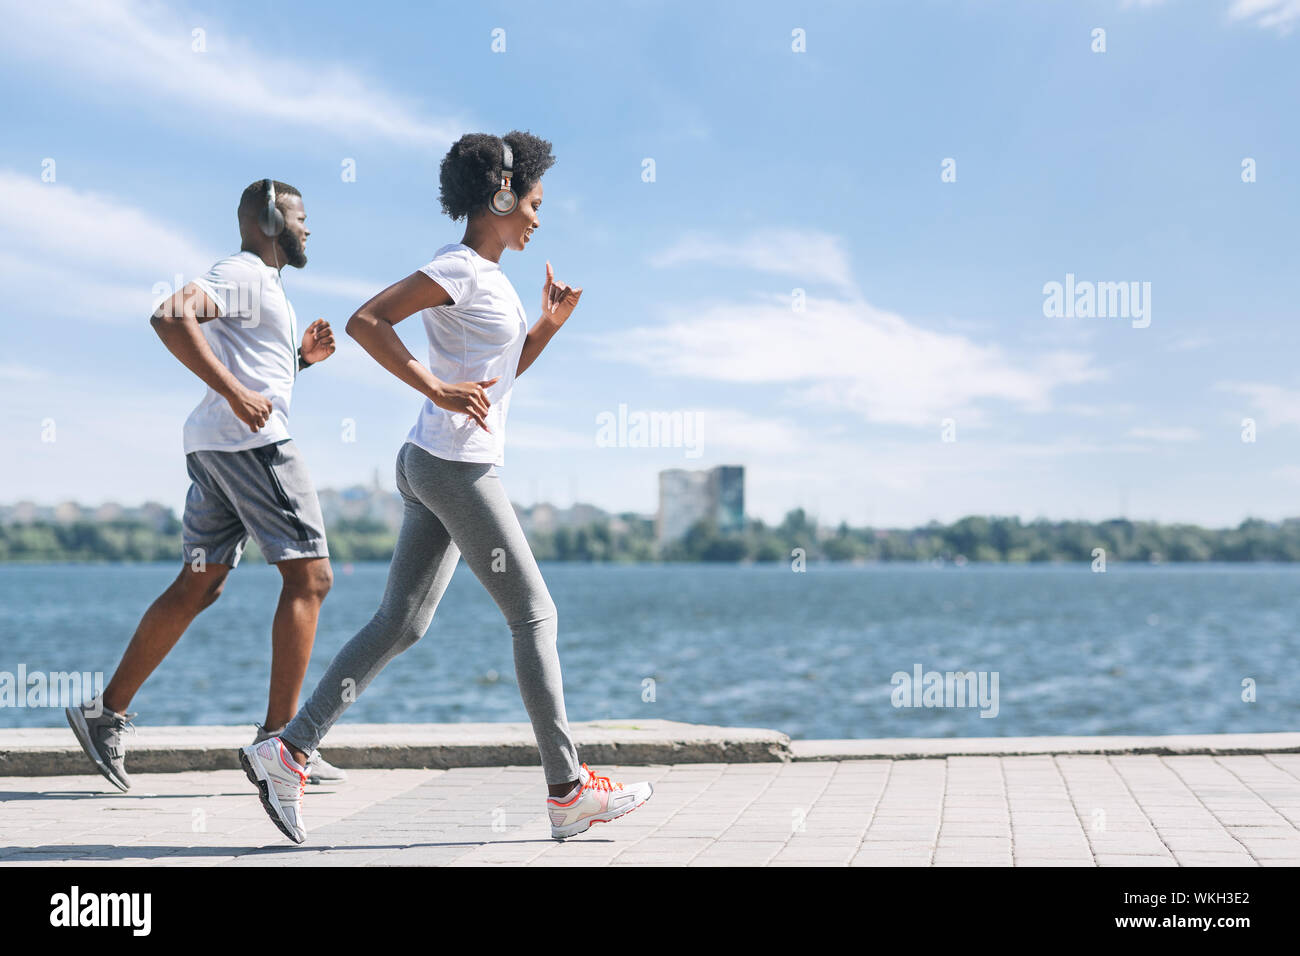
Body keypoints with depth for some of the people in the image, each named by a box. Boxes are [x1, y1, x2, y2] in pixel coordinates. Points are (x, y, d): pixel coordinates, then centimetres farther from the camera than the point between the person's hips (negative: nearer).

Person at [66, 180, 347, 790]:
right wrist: (235, 391, -26)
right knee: (309, 576, -8)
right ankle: (279, 738, -8)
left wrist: (302, 357, 16)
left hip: (215, 444, 10)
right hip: (249, 440, -10)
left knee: (197, 587, 10)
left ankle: (107, 713, 10)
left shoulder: (260, 284, 26)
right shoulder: (244, 274, -7)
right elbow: (171, 316, -24)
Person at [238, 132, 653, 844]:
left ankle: (288, 752, 9)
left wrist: (549, 325, 12)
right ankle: (568, 790, 3)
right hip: (456, 468, -10)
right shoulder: (458, 269, -12)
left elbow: (501, 373, 26)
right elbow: (365, 321, -19)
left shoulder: (488, 275, 17)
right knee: (535, 616, -3)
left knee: (401, 623, 8)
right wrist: (437, 389, -23)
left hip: (434, 467, 10)